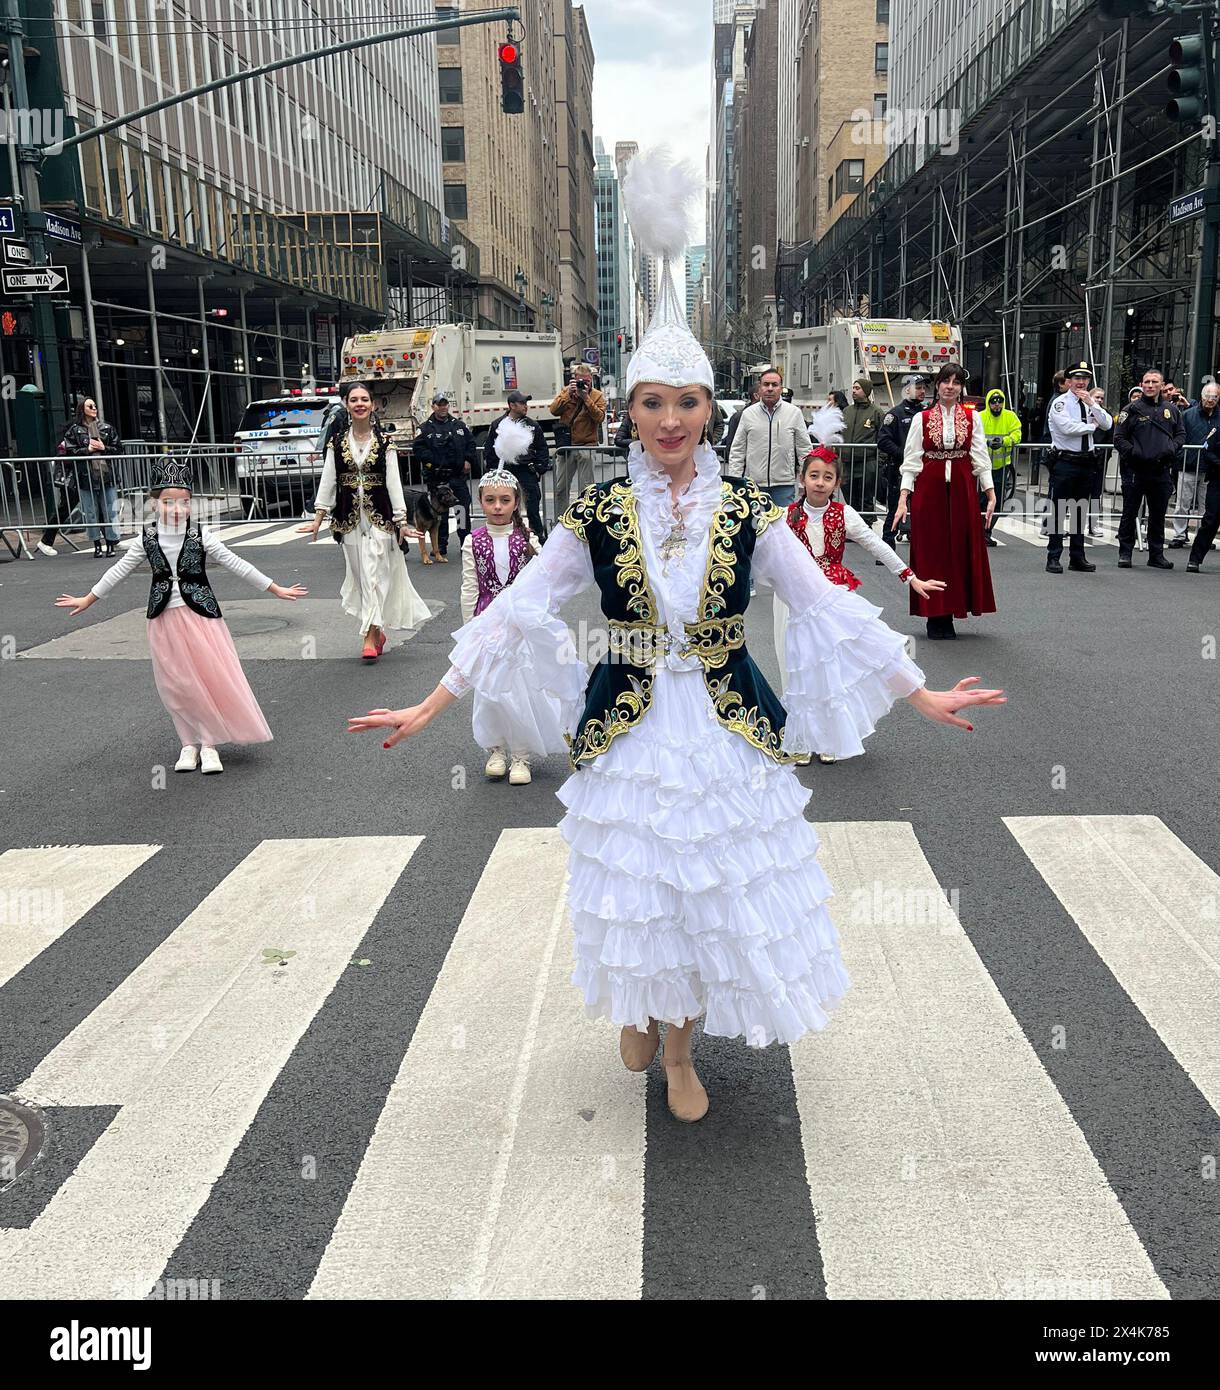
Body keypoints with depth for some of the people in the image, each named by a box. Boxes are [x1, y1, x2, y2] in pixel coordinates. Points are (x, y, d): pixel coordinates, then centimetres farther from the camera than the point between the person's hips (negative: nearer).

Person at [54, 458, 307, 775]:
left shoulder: (201, 536, -7)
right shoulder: (147, 539, 0)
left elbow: (237, 565, -3)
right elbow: (119, 571, 11)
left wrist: (276, 589, -3)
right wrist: (87, 600, 19)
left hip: (200, 615, -2)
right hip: (164, 618, 2)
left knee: (212, 676, -5)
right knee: (176, 684, 6)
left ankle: (209, 744, 9)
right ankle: (190, 743, 20)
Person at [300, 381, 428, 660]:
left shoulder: (385, 443, 1)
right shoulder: (337, 443, 6)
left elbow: (394, 482, -1)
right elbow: (327, 481, 6)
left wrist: (401, 521, -5)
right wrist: (318, 517, 2)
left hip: (379, 516, -3)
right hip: (349, 518, 3)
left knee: (373, 574, -10)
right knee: (360, 575, 7)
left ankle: (370, 637, -11)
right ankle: (378, 631, 21)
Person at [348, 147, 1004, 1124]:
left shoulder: (748, 509, -4)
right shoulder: (597, 514, -5)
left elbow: (830, 608, -1)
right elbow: (514, 612, -3)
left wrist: (921, 694, -1)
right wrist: (431, 706, -5)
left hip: (726, 732, 1)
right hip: (628, 733, 0)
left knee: (717, 891, 9)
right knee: (633, 888, 11)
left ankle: (681, 1048, 35)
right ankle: (638, 1011, 45)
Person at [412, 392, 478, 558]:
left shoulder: (460, 425, 12)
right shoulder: (426, 428, 2)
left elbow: (471, 444, 14)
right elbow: (419, 449, -4)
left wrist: (468, 460, -1)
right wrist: (432, 462, -14)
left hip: (459, 475, 2)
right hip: (437, 478, -2)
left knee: (464, 509, 3)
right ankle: (441, 550, 11)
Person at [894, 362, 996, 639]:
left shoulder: (972, 418, 6)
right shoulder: (922, 418, 2)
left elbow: (981, 458, 3)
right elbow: (911, 461, 0)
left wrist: (991, 494, -7)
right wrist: (903, 498, -9)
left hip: (962, 490, 1)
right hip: (929, 489, -1)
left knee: (960, 550, 2)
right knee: (931, 551, 1)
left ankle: (949, 614, 11)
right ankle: (934, 615, 9)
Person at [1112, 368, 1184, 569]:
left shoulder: (1171, 410, 11)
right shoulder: (1132, 410, -1)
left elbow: (1181, 434, 18)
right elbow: (1119, 438, -3)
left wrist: (1172, 448, -1)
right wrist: (1133, 452, -16)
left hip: (1161, 471, 4)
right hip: (1135, 471, -4)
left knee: (1158, 516, 10)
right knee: (1130, 513, 3)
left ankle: (1156, 554, 18)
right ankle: (1125, 553, 11)